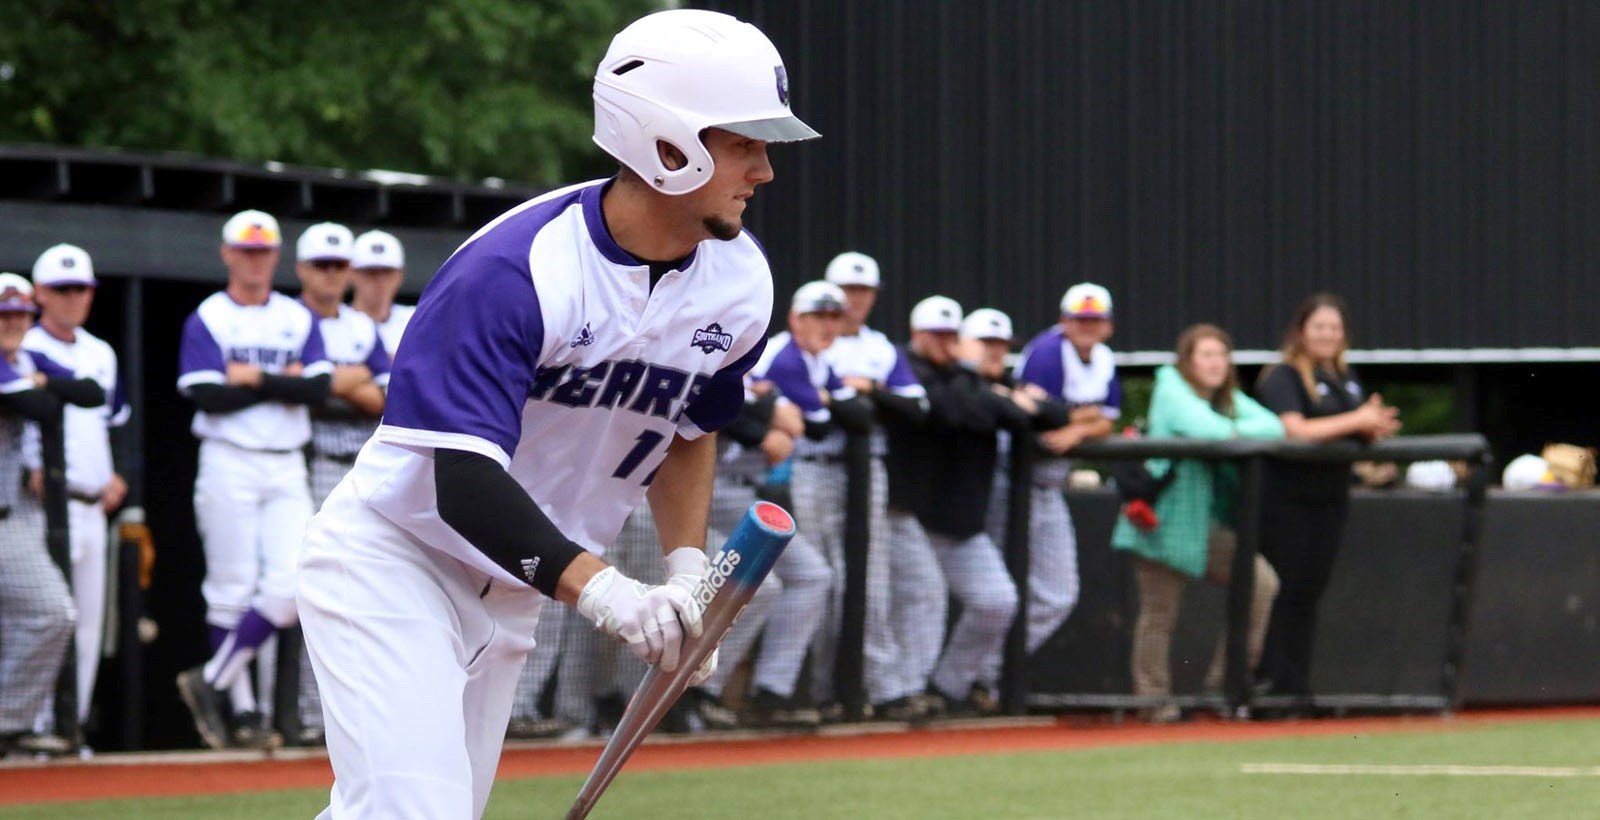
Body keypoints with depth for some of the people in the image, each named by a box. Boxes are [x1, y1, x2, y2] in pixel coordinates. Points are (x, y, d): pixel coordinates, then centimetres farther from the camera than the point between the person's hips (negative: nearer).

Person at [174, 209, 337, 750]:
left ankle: (213, 680, 1)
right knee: (232, 588, -2)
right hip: (229, 465, -4)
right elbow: (210, 398, -13)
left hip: (287, 468, 4)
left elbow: (320, 389, -2)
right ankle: (241, 709, 4)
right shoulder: (207, 320, 0)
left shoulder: (299, 319, 12)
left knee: (290, 586, -9)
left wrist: (257, 379, -11)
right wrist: (285, 384, -7)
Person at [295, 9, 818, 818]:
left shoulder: (737, 284, -5)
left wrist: (684, 568, -1)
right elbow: (467, 484, -34)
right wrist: (600, 590, -46)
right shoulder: (513, 271, -28)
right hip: (394, 561, -8)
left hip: (511, 591, 8)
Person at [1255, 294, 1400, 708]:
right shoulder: (1283, 378, -9)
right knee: (1283, 591, -6)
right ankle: (1267, 680, -3)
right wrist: (1356, 421, -20)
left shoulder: (1347, 379, 14)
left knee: (1310, 591, 9)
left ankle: (1296, 684, 13)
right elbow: (1294, 429, -23)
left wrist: (1377, 426, -9)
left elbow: (1361, 431, 16)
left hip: (1330, 498, 7)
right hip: (1286, 498, -7)